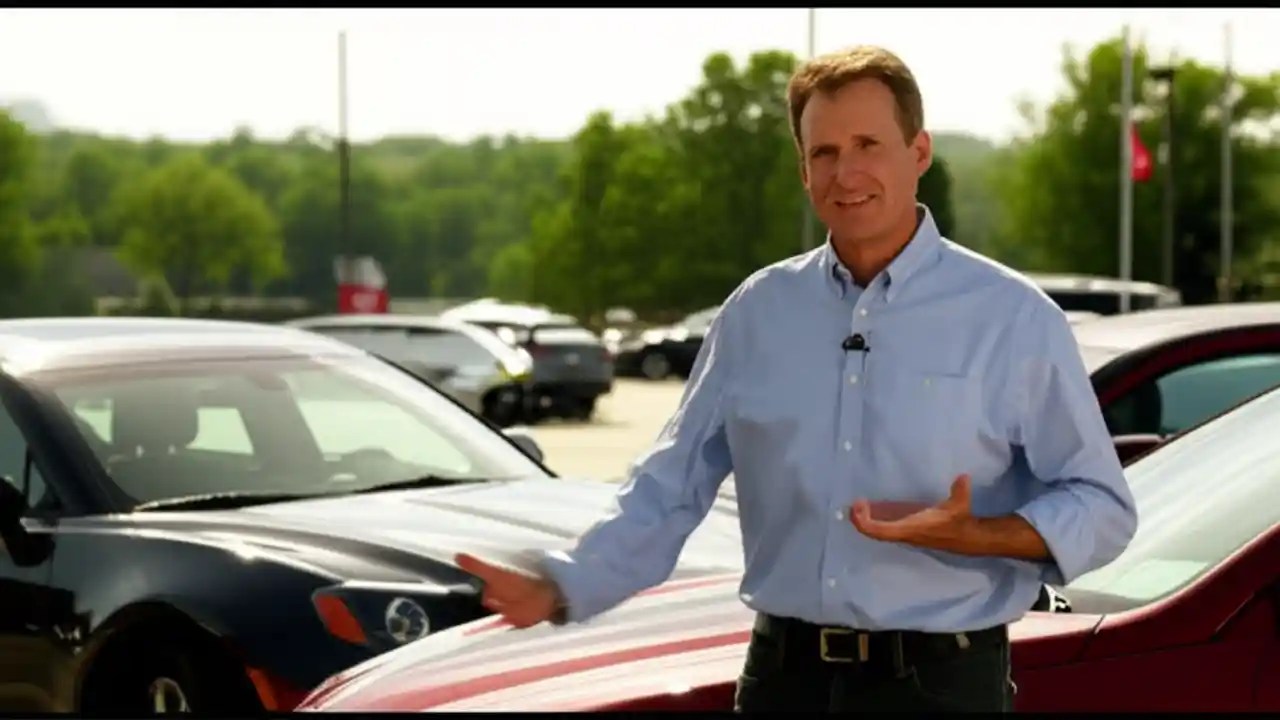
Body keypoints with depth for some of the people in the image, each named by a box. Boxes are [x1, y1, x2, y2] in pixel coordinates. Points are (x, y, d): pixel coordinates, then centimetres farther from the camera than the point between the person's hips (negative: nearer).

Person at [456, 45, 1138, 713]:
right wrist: (561, 587, -6)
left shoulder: (1013, 318, -3)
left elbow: (1101, 507, -2)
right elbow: (669, 490, 8)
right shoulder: (754, 312, 7)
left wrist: (973, 535, -19)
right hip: (782, 676, 3)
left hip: (940, 683, -3)